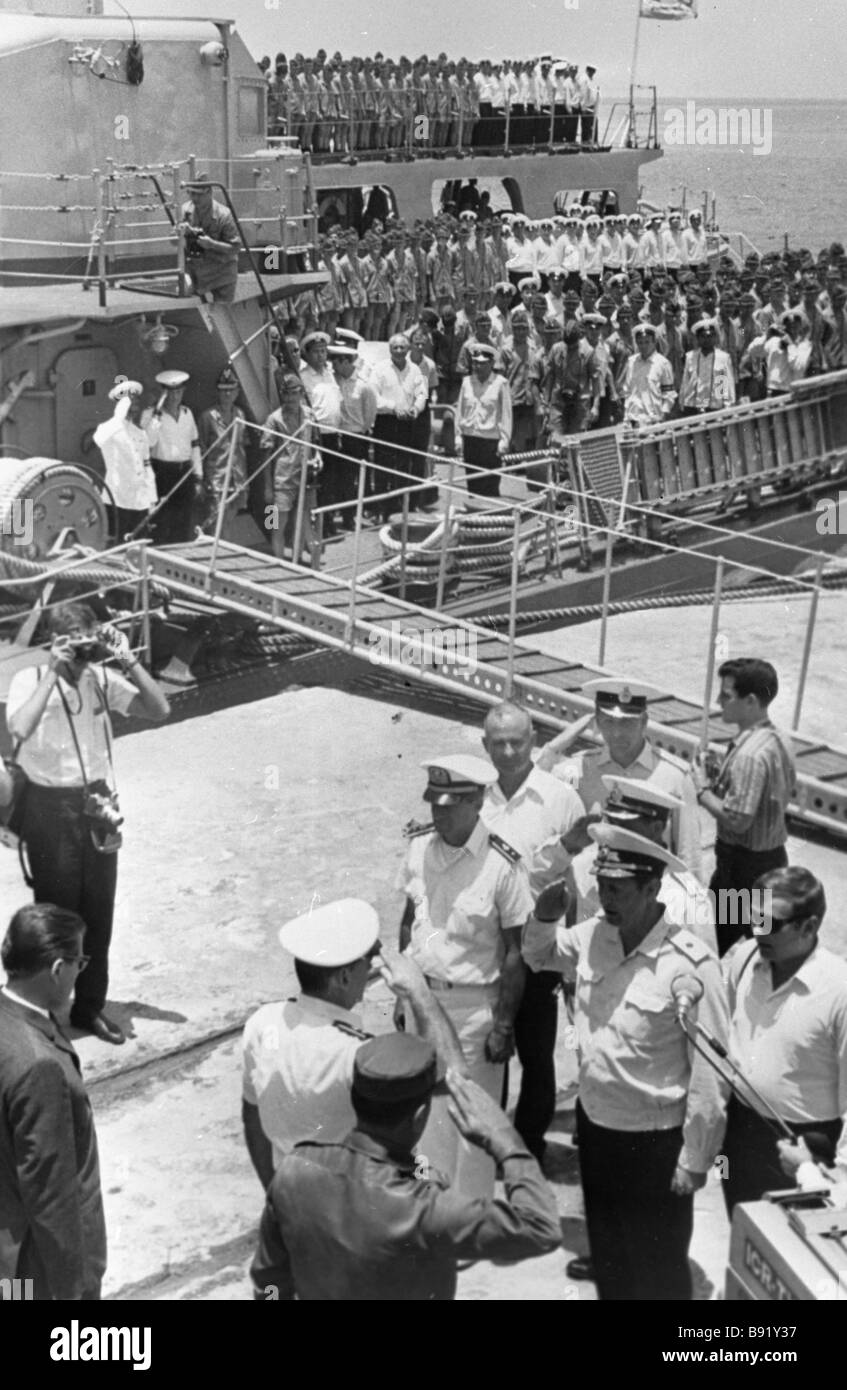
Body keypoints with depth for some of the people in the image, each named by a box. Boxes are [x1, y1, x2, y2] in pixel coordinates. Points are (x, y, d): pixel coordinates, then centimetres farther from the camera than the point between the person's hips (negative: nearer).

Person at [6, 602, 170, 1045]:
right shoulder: (30, 680, -11)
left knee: (98, 912, 12)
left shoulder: (101, 679, 0)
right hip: (51, 808, -4)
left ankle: (90, 1006, 26)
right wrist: (53, 673, -29)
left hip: (98, 805, 4)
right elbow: (20, 729, -31)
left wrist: (127, 660, -13)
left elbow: (160, 709, -4)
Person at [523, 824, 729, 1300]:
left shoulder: (690, 966, -27)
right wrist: (545, 916, -8)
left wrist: (694, 1161, -14)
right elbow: (538, 955, 14)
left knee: (658, 1268, 15)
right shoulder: (594, 935, -8)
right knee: (606, 1252, 26)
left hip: (655, 1142, -6)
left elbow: (710, 1074, -20)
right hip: (594, 1123, 6)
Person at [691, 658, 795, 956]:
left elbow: (736, 820, -28)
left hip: (744, 864, -9)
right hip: (773, 856, 9)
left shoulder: (749, 755, -27)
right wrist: (722, 778, 8)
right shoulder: (778, 740, 3)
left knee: (727, 944, 4)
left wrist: (703, 788, -14)